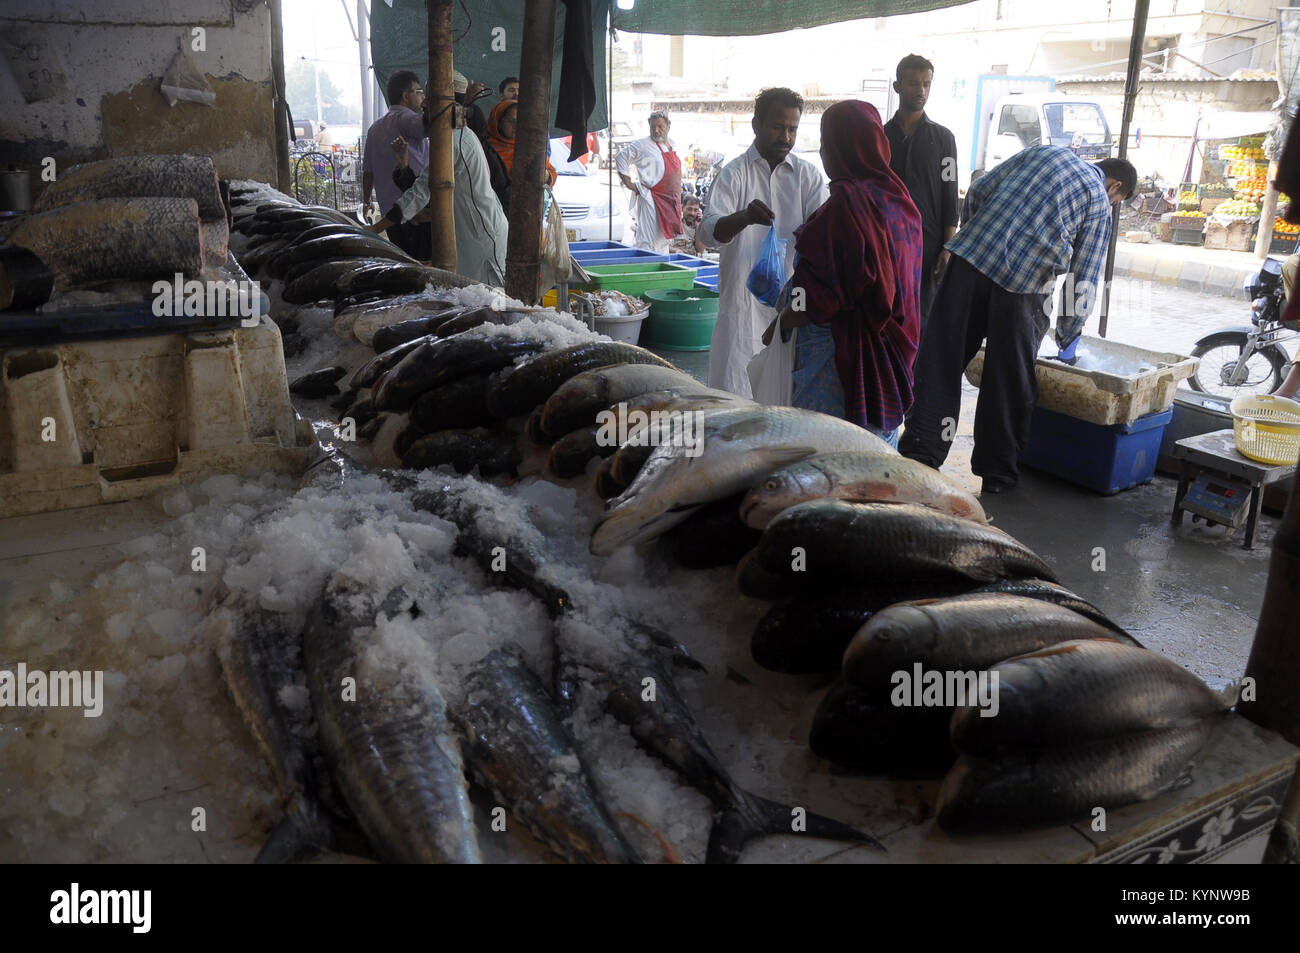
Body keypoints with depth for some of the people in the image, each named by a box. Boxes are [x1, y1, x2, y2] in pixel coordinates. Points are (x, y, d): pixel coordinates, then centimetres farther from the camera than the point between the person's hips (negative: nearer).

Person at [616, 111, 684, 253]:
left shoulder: (672, 144, 15)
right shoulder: (643, 145, -6)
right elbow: (620, 158, 0)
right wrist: (628, 183, -6)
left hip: (671, 202, 7)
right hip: (651, 200, -7)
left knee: (663, 242, 16)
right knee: (647, 242, -13)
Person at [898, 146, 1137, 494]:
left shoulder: (1042, 151, 24)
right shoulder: (1099, 202, 13)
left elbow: (977, 191, 17)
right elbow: (1085, 279, 9)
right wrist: (1068, 340, 18)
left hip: (971, 257, 3)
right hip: (1024, 282, -3)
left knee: (940, 358, 4)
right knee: (1010, 380, 7)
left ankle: (920, 451, 1)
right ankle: (997, 472, 16)